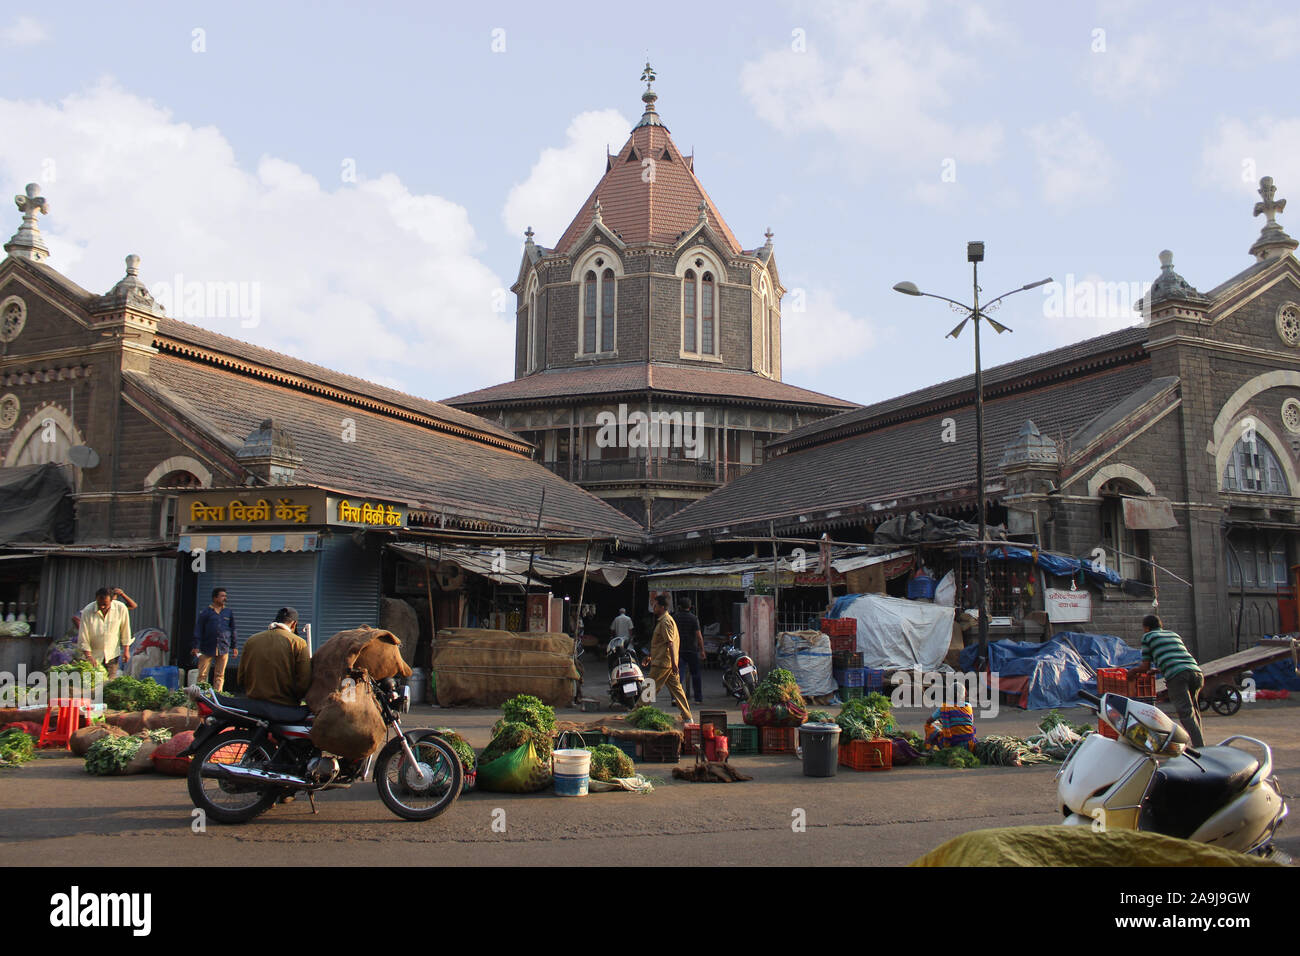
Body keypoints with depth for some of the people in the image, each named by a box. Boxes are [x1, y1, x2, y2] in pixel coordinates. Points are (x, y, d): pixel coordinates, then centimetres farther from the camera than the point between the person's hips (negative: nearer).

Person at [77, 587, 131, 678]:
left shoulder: (121, 609, -12)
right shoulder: (87, 611, -14)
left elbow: (125, 630, 1)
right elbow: (83, 637, -11)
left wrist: (126, 650, 2)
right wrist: (88, 656, -18)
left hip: (112, 654, 1)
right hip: (94, 655, -1)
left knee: (110, 681, 1)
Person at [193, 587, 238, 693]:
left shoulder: (229, 612, 11)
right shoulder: (206, 612, 1)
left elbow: (233, 630, 16)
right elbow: (198, 630, 2)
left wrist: (235, 646, 12)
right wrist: (196, 647, -4)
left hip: (223, 648, 3)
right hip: (207, 648, -3)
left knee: (220, 675, 5)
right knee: (202, 674, -1)